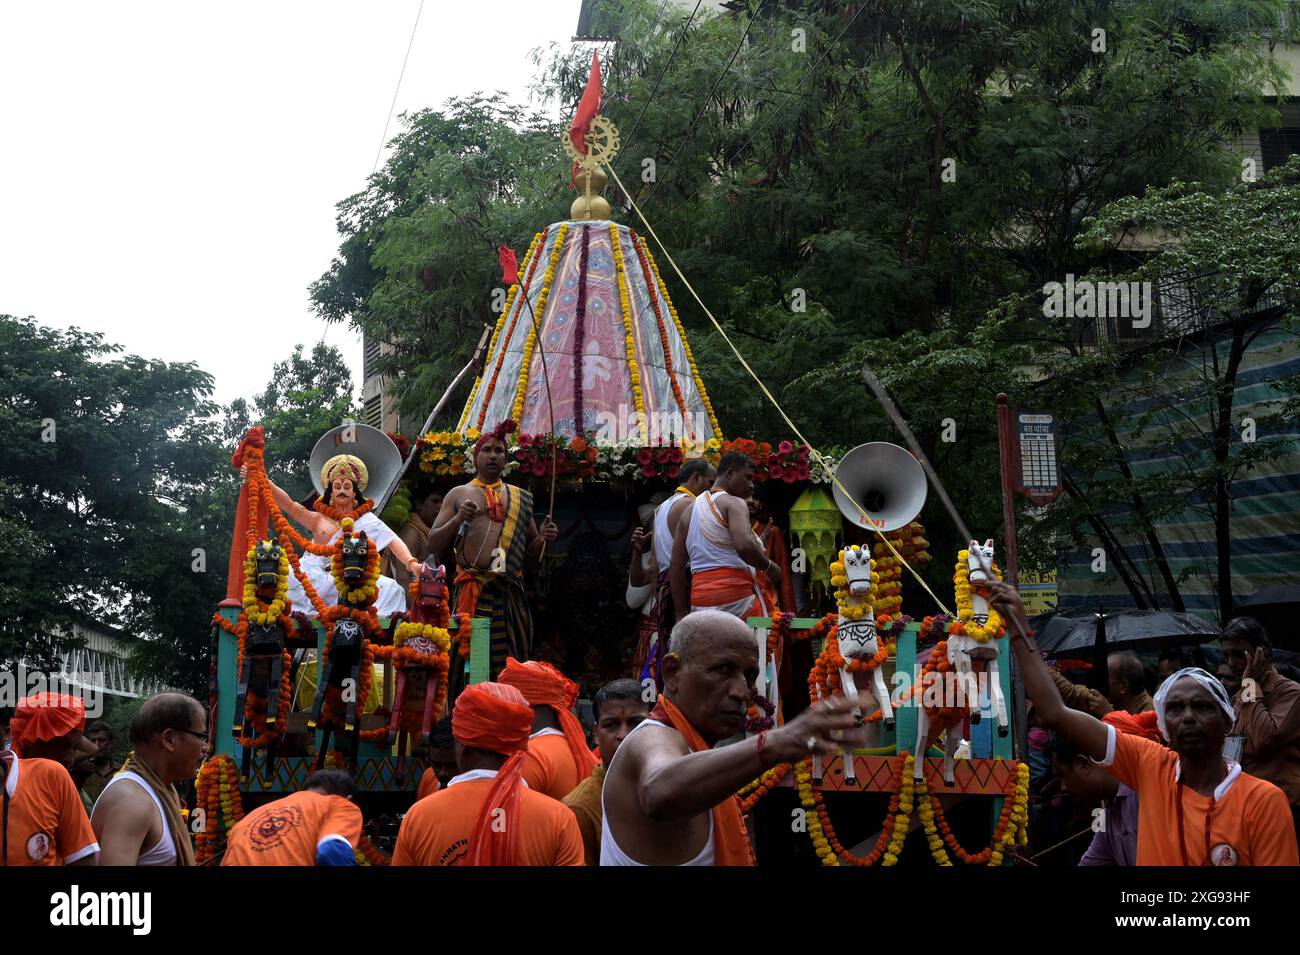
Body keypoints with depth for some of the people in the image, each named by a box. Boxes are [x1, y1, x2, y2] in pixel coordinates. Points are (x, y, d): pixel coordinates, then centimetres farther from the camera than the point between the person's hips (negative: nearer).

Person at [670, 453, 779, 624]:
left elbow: (677, 566, 17)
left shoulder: (690, 511, 19)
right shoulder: (733, 503, -4)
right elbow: (744, 546, -23)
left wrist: (681, 613, 17)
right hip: (735, 596, -7)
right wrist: (770, 567, -5)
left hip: (699, 599, 7)